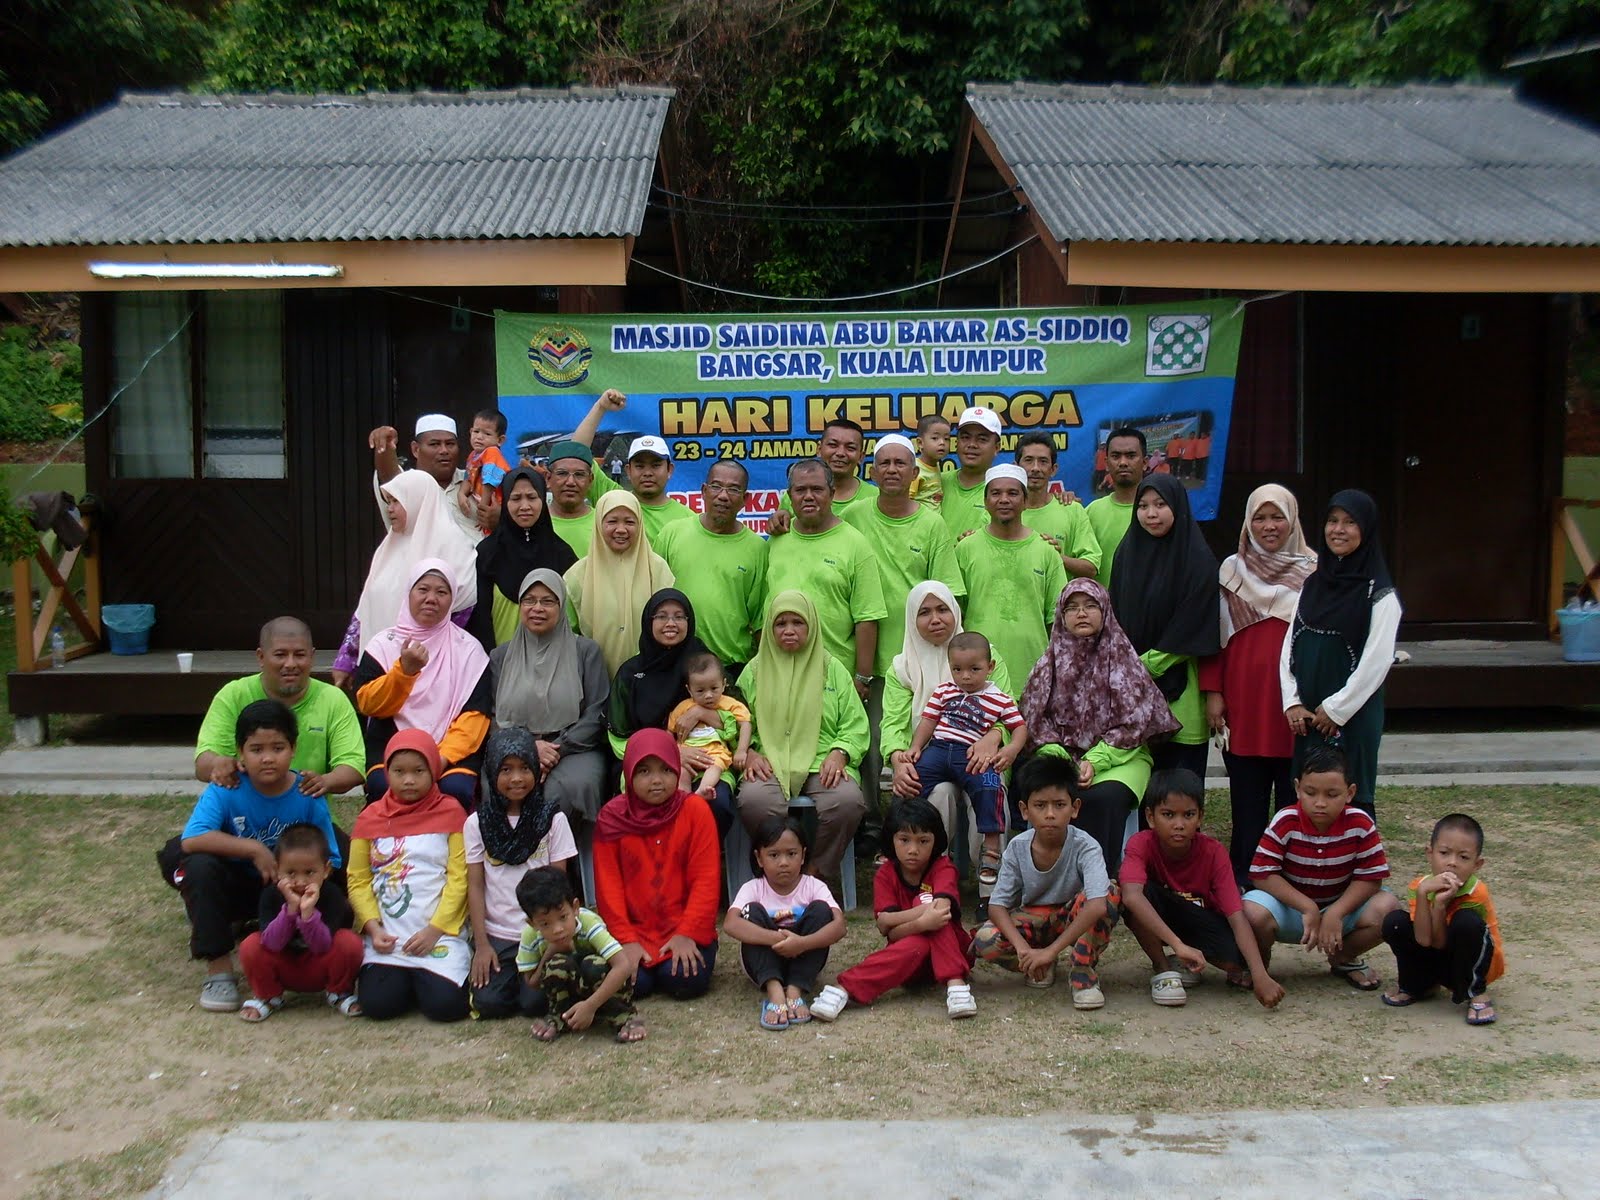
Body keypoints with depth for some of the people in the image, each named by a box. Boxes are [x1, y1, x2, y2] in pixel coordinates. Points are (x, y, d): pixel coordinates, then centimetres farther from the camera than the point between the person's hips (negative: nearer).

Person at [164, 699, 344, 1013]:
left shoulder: (308, 796, -14)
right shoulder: (226, 790, -18)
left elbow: (329, 861, -10)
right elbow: (191, 840, -33)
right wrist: (254, 850, -34)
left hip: (286, 892, 0)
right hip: (234, 887, 0)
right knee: (200, 865, -32)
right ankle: (219, 968, -20)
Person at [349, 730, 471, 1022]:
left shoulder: (450, 813, 2)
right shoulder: (370, 818, 9)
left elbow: (459, 878, -4)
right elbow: (358, 880, 6)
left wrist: (435, 929, -11)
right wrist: (373, 927, -8)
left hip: (439, 934, -2)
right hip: (388, 937, 2)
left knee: (445, 1004, -19)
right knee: (378, 1004, -17)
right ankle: (402, 977, 16)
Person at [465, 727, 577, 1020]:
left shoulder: (553, 819, 0)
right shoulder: (477, 823, 3)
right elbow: (475, 886, 1)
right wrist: (481, 944, -6)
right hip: (496, 934, 1)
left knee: (534, 1002, -19)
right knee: (488, 1002, -19)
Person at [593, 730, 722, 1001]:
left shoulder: (695, 810, -5)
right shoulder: (612, 817, -2)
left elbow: (706, 879, -7)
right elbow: (608, 885, -2)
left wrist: (687, 934, -14)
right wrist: (625, 939, -10)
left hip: (684, 930, -1)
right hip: (634, 930, 1)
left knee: (685, 980, -25)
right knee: (629, 984, -23)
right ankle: (644, 964, 13)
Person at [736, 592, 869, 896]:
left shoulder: (832, 668, 17)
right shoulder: (756, 670, 18)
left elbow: (855, 725, 12)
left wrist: (839, 754, -7)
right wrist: (749, 754, -5)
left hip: (823, 764, 0)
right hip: (770, 764, 0)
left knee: (847, 800, -34)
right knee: (754, 800, -36)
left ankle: (820, 876, -13)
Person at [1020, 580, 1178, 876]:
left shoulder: (1122, 658, 3)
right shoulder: (1051, 662, 10)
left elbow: (1131, 724, -4)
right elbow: (1037, 721, 5)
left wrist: (1095, 761, -15)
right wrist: (1057, 758, -13)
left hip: (1120, 757, -2)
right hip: (1064, 754, 2)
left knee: (1103, 797, -34)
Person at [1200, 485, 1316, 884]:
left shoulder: (1311, 572, 4)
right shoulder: (1231, 570, 8)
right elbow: (1215, 634, 7)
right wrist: (1212, 693, 1)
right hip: (1243, 698, 1)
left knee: (1293, 796, 3)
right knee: (1247, 798, 4)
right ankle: (1244, 877, 11)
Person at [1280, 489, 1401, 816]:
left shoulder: (1379, 594, -7)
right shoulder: (1313, 584, 11)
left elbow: (1377, 660, -12)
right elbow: (1289, 646, 9)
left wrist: (1336, 709, -11)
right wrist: (1292, 702, 0)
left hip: (1353, 715, -5)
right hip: (1306, 716, 5)